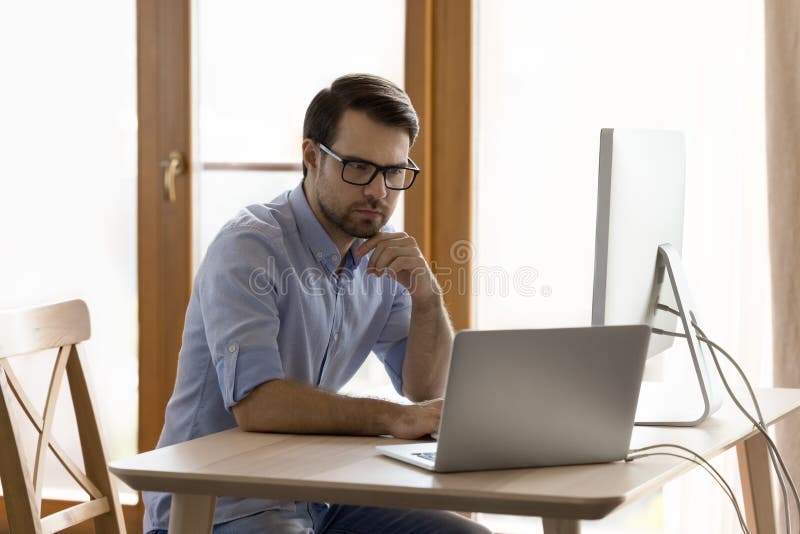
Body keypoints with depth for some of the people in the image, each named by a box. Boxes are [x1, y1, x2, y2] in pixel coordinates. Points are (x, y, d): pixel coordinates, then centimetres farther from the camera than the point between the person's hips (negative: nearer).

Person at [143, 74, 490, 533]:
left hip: (317, 495, 7)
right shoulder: (250, 247, -17)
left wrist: (426, 294, -11)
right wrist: (392, 418, -34)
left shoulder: (384, 252, 6)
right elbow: (256, 404, -29)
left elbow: (427, 390, 6)